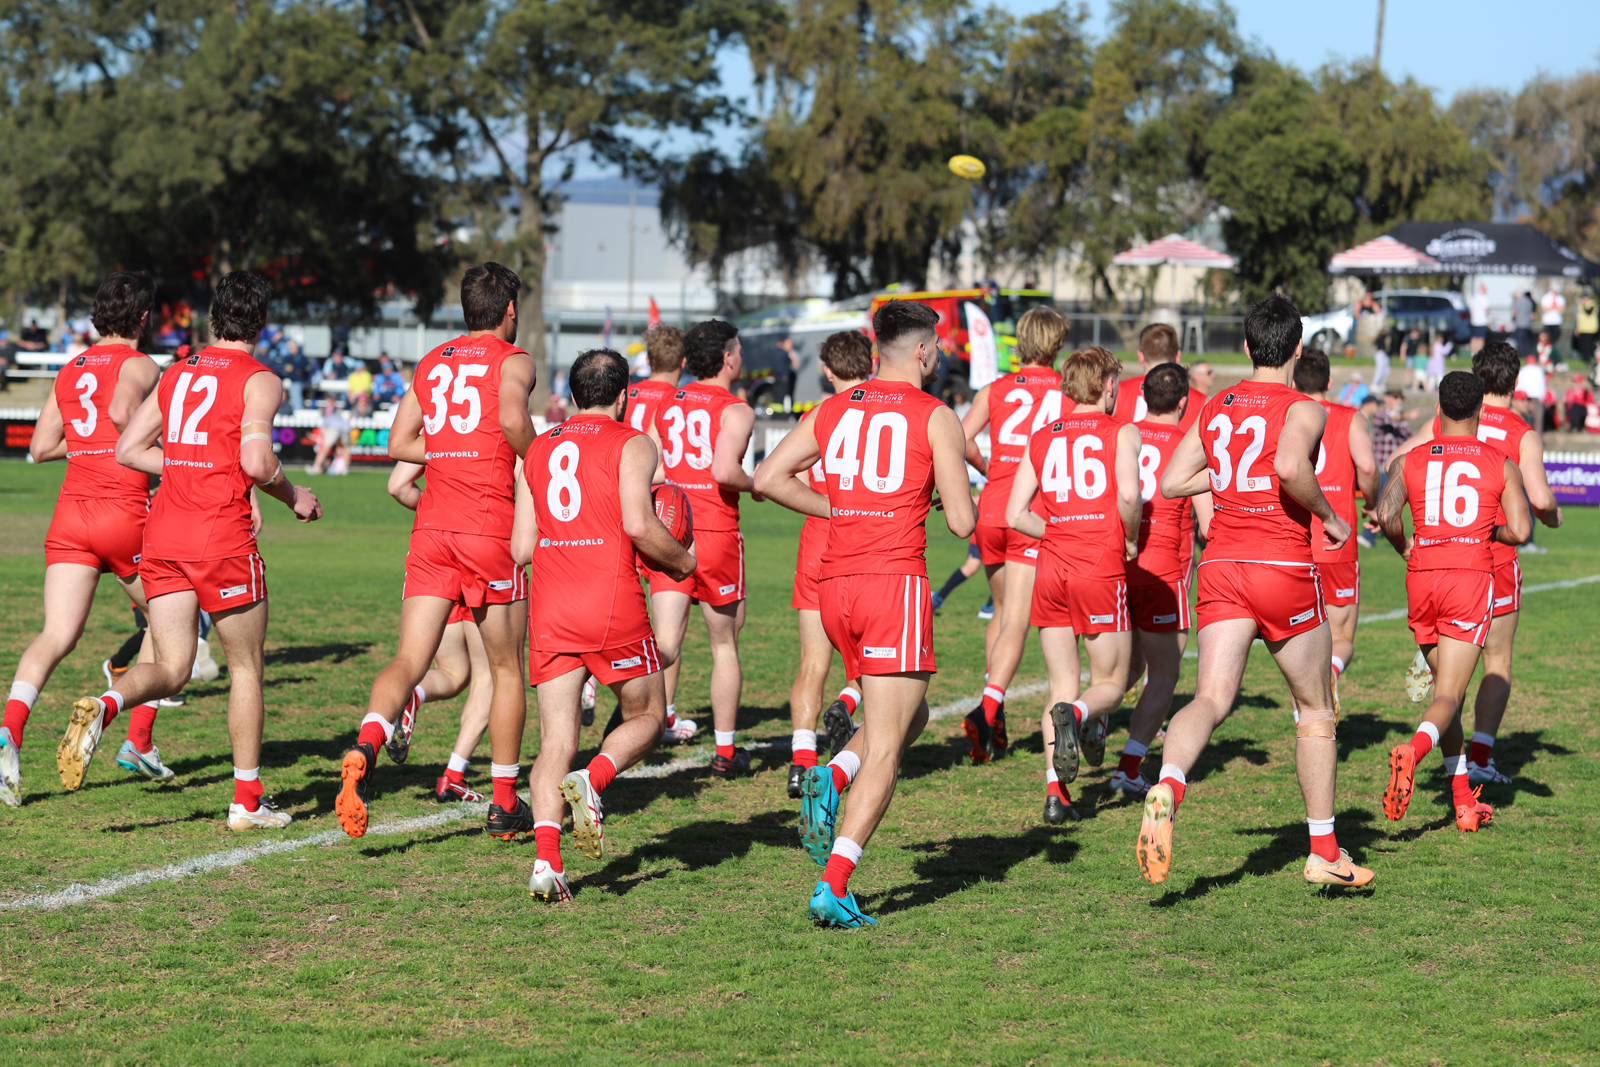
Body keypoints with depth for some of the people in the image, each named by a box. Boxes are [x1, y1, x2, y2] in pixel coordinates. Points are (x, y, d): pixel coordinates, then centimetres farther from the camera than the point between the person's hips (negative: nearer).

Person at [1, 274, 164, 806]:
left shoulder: (69, 372, 16)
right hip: (125, 514, -5)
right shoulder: (138, 365, -3)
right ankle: (139, 741, 16)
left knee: (57, 636, -5)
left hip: (70, 516, 5)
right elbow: (121, 411, -24)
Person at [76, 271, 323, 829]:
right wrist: (294, 497, 0)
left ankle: (103, 706, -26)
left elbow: (127, 449, 14)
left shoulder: (175, 374, 14)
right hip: (222, 537, -5)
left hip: (162, 534, 5)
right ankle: (248, 801, 13)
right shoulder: (259, 381, -5)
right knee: (246, 667, 9)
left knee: (171, 667, 6)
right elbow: (255, 461, -19)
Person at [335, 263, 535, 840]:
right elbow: (512, 417, -20)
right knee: (506, 669, 10)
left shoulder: (432, 362, 17)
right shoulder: (512, 360, 0)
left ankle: (364, 748, -33)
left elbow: (400, 442, 15)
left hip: (432, 529, 4)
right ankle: (505, 804, 15)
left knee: (409, 659, -3)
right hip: (491, 532, -4)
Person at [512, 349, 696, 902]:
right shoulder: (632, 444, 0)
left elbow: (521, 548, 13)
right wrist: (681, 560, 3)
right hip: (612, 602, -4)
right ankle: (593, 779, -15)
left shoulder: (539, 449, 16)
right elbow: (638, 525, -15)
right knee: (647, 716, 15)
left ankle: (545, 857, -17)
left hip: (549, 607, 4)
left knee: (556, 740, 1)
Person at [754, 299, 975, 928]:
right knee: (885, 750, -4)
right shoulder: (935, 419, -2)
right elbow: (962, 522, -5)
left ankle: (829, 781, -3)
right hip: (895, 581, -6)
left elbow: (769, 478, 8)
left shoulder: (834, 410, 12)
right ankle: (834, 887, -14)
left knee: (910, 716, 24)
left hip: (834, 583, 6)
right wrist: (955, 499, 17)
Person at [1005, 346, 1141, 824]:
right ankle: (1078, 715, -26)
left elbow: (1015, 515, 6)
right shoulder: (1122, 432, 1)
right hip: (1102, 571, -4)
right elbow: (1128, 494, -17)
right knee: (1111, 683, 9)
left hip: (1051, 570, 4)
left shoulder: (1041, 439, 12)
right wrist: (1130, 540, -1)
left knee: (1061, 687, 9)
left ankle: (1055, 793, -4)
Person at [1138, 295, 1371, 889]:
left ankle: (1168, 784, -42)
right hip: (1284, 568, -4)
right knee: (1315, 709, 13)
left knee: (1211, 699, -9)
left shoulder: (1215, 409, 12)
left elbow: (1171, 482, 12)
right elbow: (1290, 467, -25)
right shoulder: (1303, 410, -5)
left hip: (1221, 569, 4)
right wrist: (1328, 516, -9)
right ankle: (1324, 853, 19)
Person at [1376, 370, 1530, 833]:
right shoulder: (1501, 465, 4)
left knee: (1445, 688, 18)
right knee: (1448, 695, -7)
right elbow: (1520, 531, -6)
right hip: (1471, 578, -3)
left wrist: (1404, 547, 10)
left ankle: (1464, 802, 17)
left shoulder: (1409, 461, 6)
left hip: (1421, 579, 3)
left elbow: (1386, 514, -10)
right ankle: (1414, 749, -40)